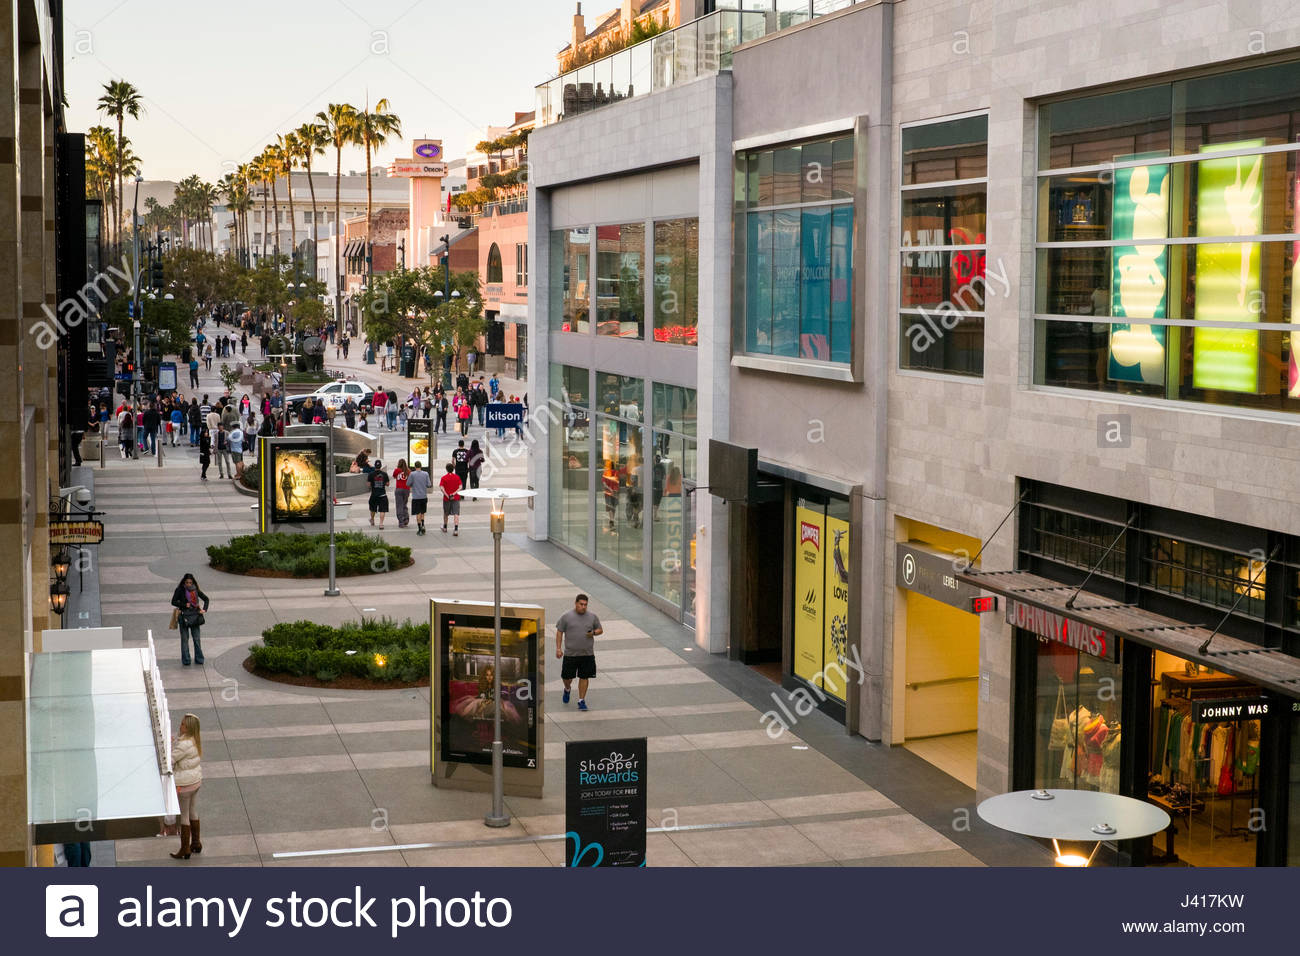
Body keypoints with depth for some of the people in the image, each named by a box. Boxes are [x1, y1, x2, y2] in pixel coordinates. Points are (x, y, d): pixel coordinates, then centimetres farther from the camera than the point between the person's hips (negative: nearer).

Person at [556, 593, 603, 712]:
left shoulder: (592, 617, 4)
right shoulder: (566, 616, -3)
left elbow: (600, 630, 14)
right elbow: (559, 632, 1)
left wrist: (594, 633, -9)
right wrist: (558, 648, -5)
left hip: (587, 654, 1)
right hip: (570, 654, -1)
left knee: (584, 677, 2)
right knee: (566, 677, 7)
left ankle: (581, 701, 13)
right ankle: (567, 689, 40)